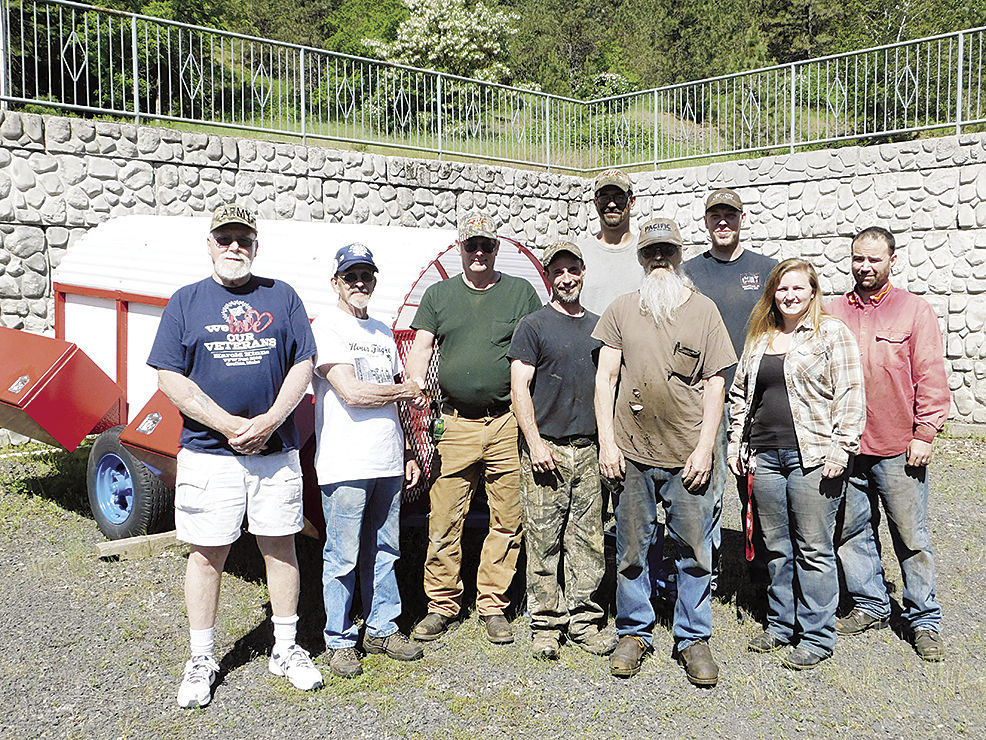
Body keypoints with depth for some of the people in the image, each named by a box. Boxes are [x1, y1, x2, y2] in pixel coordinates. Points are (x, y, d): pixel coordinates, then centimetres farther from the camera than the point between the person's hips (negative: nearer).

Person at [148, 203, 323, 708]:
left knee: (280, 548, 9)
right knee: (207, 554, 6)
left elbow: (303, 364, 4)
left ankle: (285, 649, 24)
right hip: (208, 452, -1)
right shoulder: (186, 302, 4)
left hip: (276, 451, 1)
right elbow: (170, 377, -3)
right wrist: (228, 425, -12)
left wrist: (270, 421, -11)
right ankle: (201, 660, 22)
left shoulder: (282, 297, 8)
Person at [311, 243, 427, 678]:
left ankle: (382, 629, 26)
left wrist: (407, 453, 16)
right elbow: (352, 392, -16)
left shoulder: (383, 333, 17)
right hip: (345, 464, -7)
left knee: (384, 552, 13)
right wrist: (407, 391, -4)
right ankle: (340, 640, 15)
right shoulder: (327, 328, -6)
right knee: (343, 557, 2)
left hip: (387, 463, 7)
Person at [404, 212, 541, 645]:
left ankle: (493, 606, 17)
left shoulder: (521, 293, 10)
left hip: (507, 424, 0)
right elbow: (421, 347, 8)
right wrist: (416, 381, -13)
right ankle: (442, 605, 15)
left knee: (507, 521, 3)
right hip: (454, 422, 1)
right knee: (444, 521, 0)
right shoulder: (438, 295, 14)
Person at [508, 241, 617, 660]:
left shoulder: (598, 326, 15)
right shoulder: (533, 326, 1)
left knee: (588, 540, 6)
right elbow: (519, 387, -4)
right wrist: (534, 442, -12)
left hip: (589, 449, 4)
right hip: (546, 450, -4)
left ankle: (583, 618, 17)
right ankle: (545, 624, 10)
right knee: (543, 541, 0)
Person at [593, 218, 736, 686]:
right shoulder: (622, 310, 6)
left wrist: (705, 448, -4)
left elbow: (714, 384, 4)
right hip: (631, 453, 1)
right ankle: (634, 633, 25)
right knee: (631, 549, 10)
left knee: (694, 551, 6)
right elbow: (605, 378, 5)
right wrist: (606, 441, -3)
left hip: (687, 456, 0)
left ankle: (693, 638, 21)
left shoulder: (703, 310, 5)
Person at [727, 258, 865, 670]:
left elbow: (849, 396, -7)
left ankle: (816, 637, 12)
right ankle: (780, 624, 27)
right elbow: (740, 394, 21)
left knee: (813, 550, 0)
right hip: (765, 456, 5)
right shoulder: (758, 338, 15)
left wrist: (840, 449, -14)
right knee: (777, 547, 14)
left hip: (813, 458, -5)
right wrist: (736, 444, 16)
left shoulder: (833, 334, -2)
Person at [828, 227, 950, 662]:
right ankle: (870, 605, 28)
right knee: (852, 532, 11)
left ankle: (924, 620, 18)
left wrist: (924, 433, -8)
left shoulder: (914, 310, -1)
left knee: (911, 537, 5)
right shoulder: (834, 313, 8)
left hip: (898, 449, -3)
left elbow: (931, 378, -2)